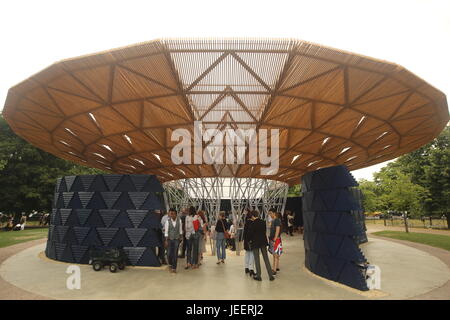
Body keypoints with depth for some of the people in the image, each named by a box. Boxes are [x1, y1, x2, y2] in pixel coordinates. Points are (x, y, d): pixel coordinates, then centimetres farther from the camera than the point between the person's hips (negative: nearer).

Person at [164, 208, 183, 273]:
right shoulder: (167, 221, -10)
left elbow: (180, 230, 5)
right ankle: (170, 264, 31)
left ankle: (174, 268, 14)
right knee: (169, 254, 2)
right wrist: (166, 241, -9)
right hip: (169, 239, 0)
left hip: (176, 239, 1)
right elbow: (166, 231, -7)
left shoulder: (179, 220, -5)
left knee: (175, 254, 1)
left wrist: (181, 237, 9)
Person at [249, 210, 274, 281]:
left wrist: (249, 241, 8)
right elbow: (264, 231, 8)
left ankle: (258, 276, 14)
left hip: (255, 243, -5)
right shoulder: (263, 222, -1)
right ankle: (270, 276, 12)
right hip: (263, 242, 5)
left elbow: (250, 233, -10)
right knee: (266, 259, 10)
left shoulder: (253, 224, -16)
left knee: (257, 259, 7)